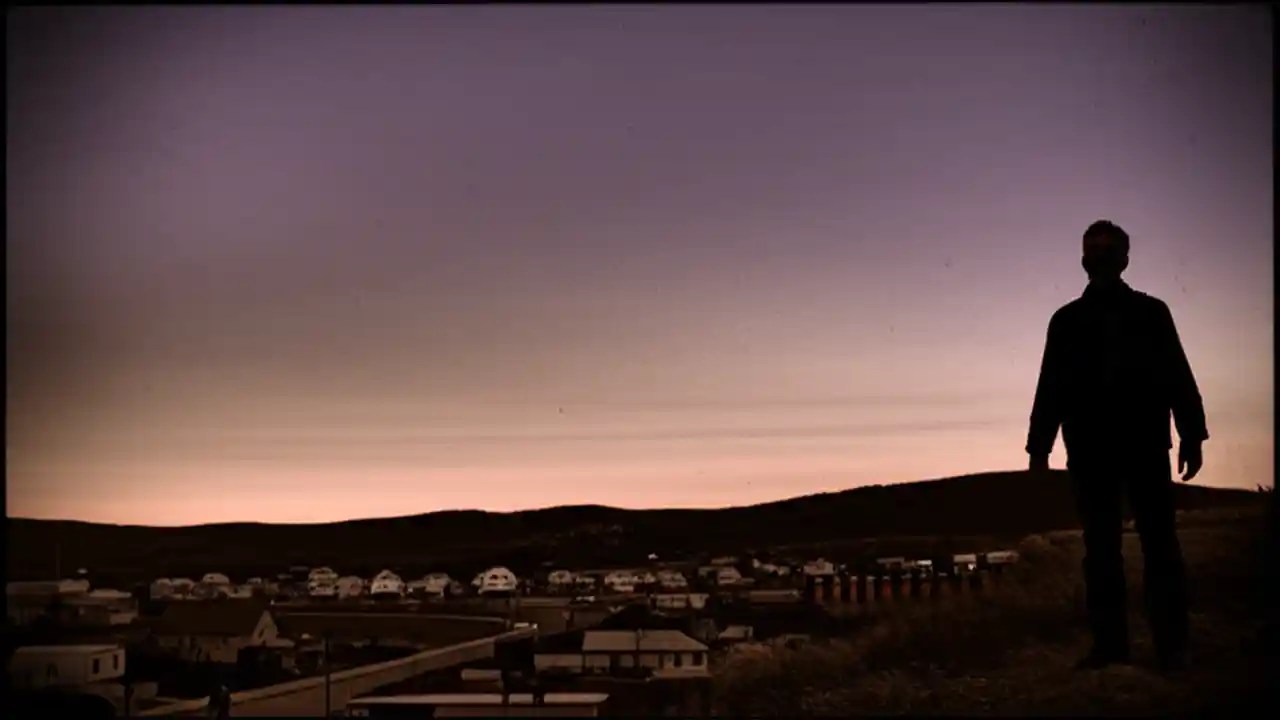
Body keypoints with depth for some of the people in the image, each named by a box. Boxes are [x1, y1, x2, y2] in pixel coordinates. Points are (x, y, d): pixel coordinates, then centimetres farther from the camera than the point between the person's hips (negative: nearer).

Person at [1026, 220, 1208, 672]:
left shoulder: (1150, 312, 13)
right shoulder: (1067, 321, 14)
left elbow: (1178, 376, 7)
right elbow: (1051, 386, 9)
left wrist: (1191, 435, -3)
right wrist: (1039, 446, 0)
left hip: (1145, 442, -1)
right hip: (1090, 447, 1)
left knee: (1159, 542, -4)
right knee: (1101, 548, -1)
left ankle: (1171, 645, -4)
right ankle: (1109, 645, -1)